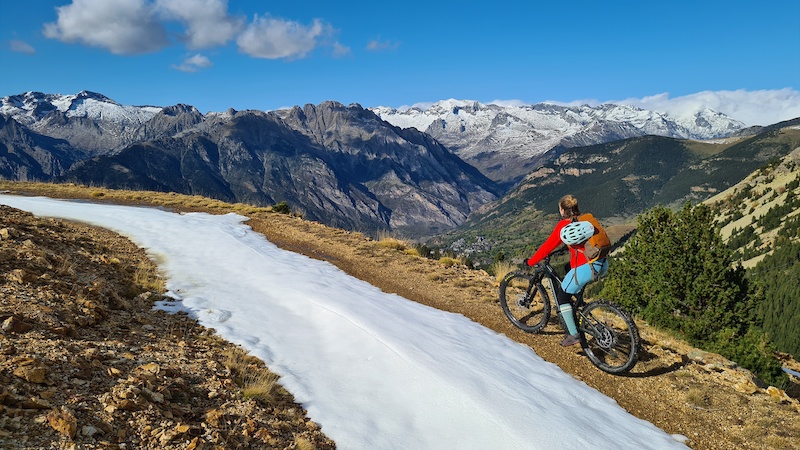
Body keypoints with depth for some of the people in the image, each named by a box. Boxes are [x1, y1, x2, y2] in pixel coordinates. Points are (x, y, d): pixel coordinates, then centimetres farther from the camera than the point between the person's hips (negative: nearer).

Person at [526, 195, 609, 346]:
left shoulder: (564, 224, -3)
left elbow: (548, 246, -1)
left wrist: (531, 262, 10)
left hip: (586, 268, -8)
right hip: (603, 266, 8)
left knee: (562, 296, 12)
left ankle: (573, 334, 9)